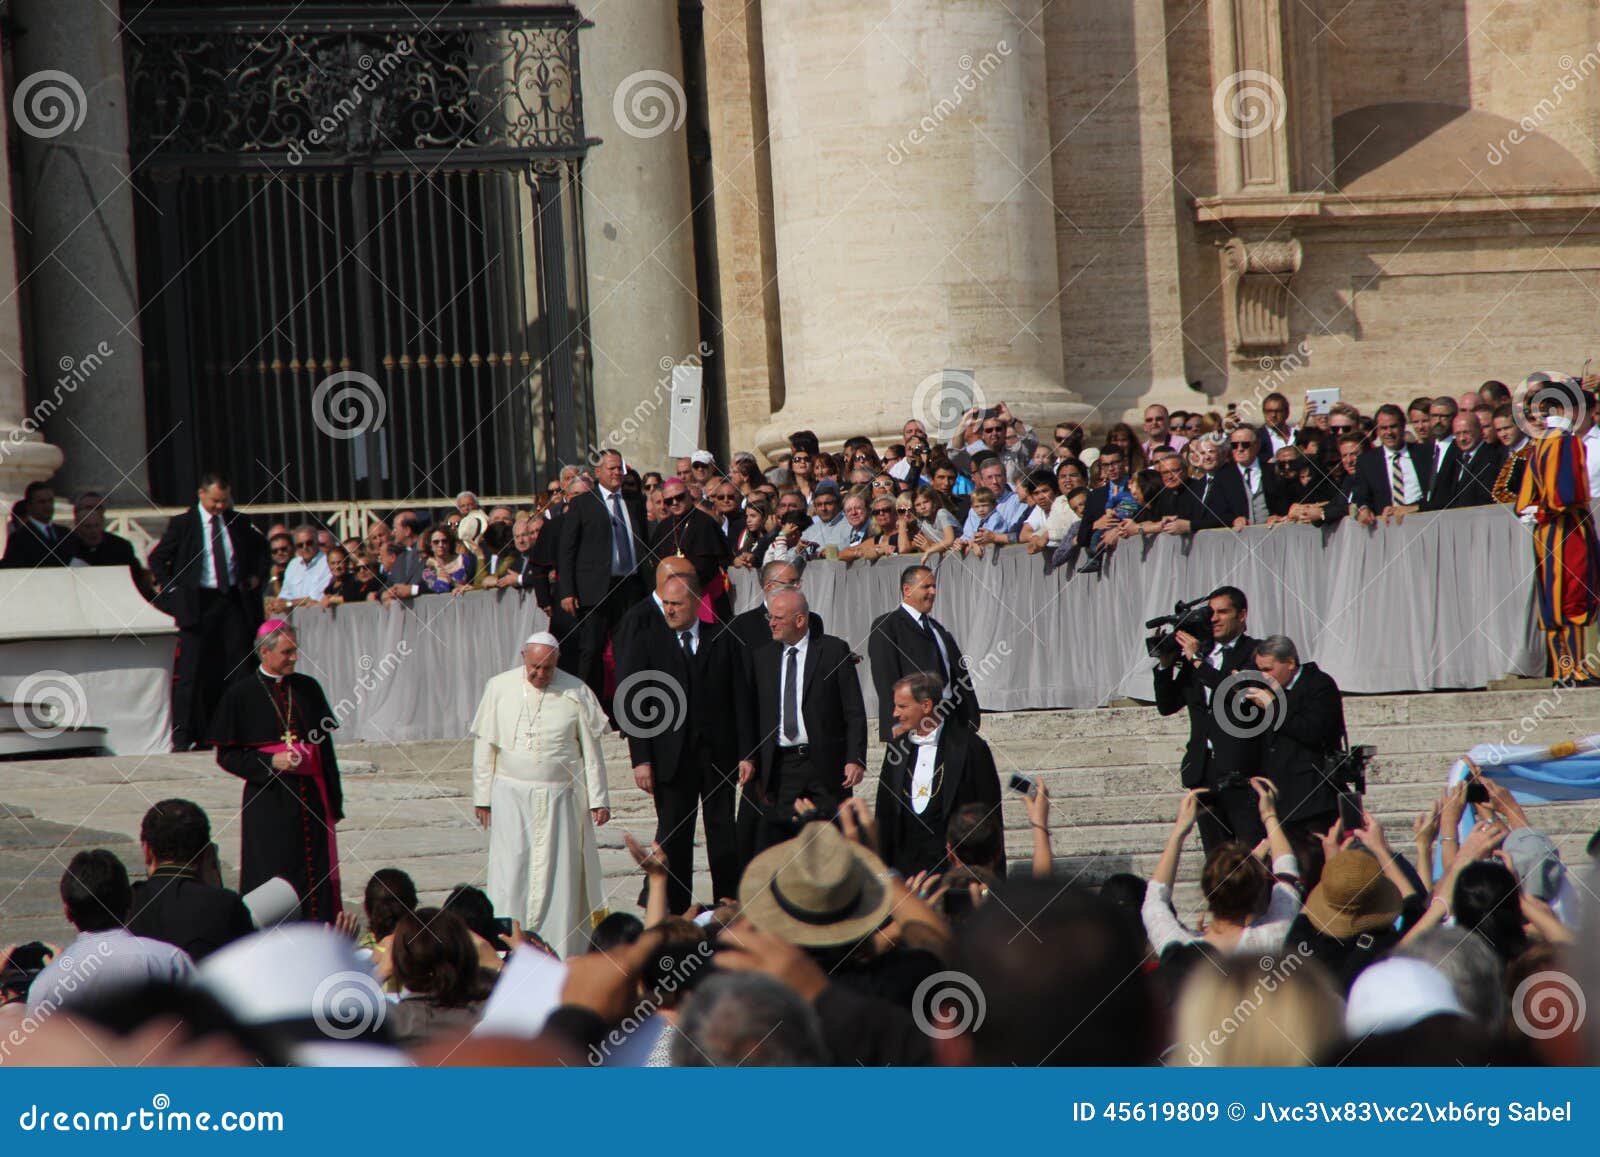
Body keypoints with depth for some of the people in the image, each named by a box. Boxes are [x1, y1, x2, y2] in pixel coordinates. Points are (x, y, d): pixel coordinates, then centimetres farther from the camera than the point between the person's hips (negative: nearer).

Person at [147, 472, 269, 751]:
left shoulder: (239, 524, 10)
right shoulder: (182, 524, 0)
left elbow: (261, 549, 26)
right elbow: (157, 559, 6)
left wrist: (256, 576, 12)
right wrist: (172, 590, -3)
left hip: (236, 602, 3)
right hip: (198, 603, -3)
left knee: (240, 670, 1)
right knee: (191, 673, -6)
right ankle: (182, 736, -3)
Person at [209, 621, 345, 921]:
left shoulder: (309, 689, 8)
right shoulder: (242, 694, -2)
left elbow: (325, 748, 12)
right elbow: (227, 755, -1)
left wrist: (334, 802, 9)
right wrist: (271, 762, -16)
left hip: (310, 797, 3)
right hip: (268, 802, -3)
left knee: (317, 878, -1)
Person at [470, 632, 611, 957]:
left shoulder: (575, 692, -1)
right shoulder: (500, 688, 1)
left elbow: (591, 750, 4)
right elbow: (485, 746, 6)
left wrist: (598, 799, 3)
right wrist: (482, 796, 5)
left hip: (559, 798, 0)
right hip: (511, 796, 0)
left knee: (558, 877, 1)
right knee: (510, 874, -3)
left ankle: (558, 954, 6)